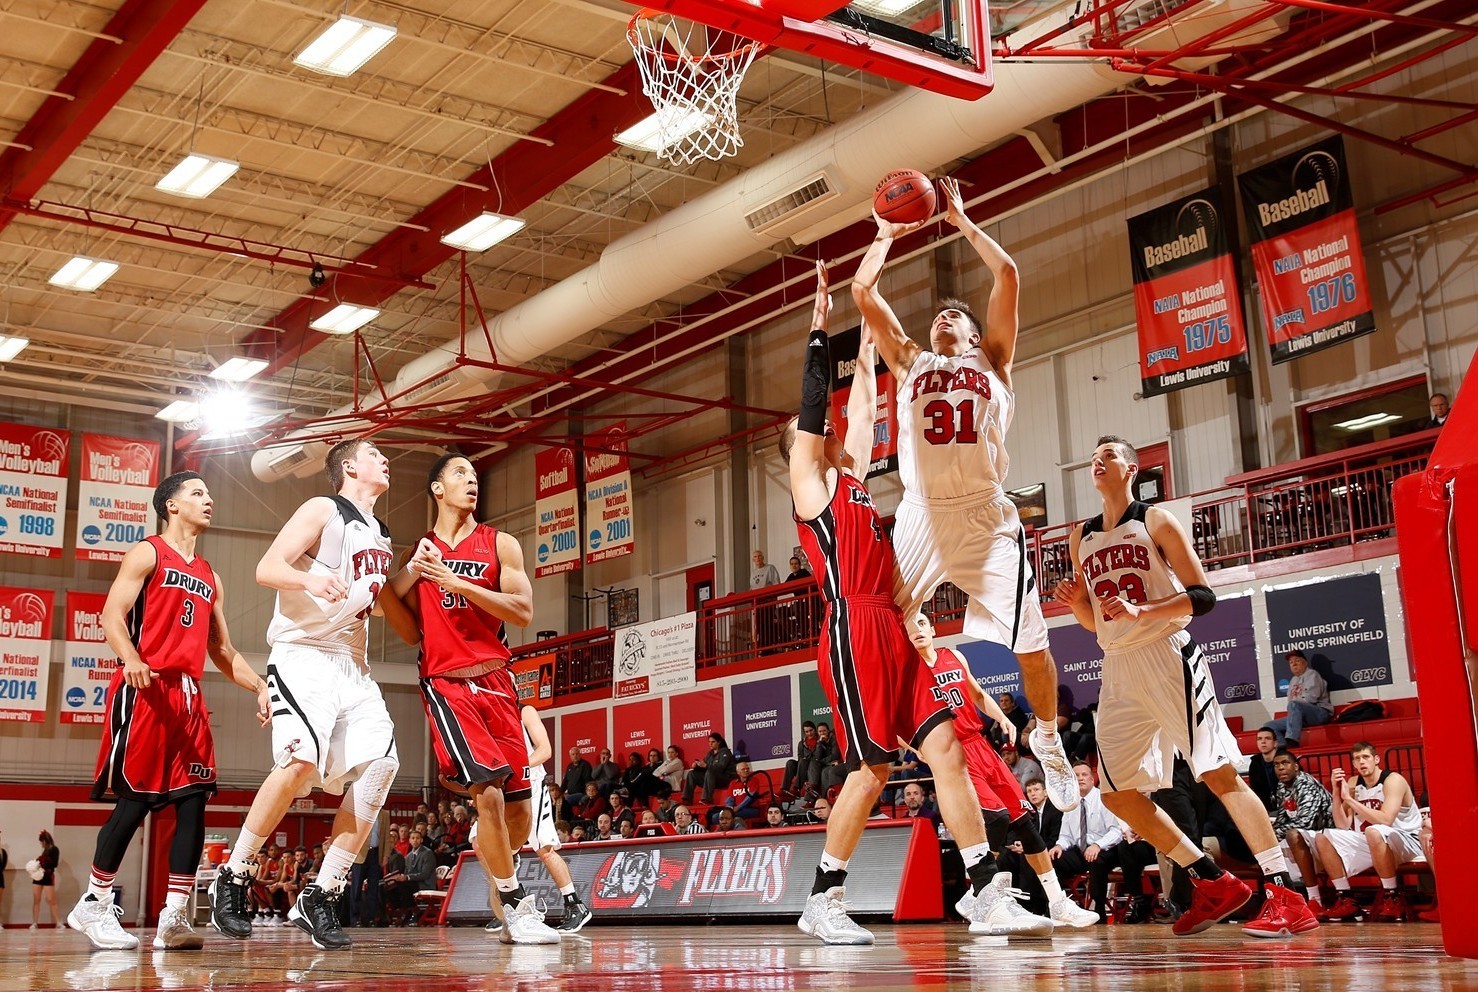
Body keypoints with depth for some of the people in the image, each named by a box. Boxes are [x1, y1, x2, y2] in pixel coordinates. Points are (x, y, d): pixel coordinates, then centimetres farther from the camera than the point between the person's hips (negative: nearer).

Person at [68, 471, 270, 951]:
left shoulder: (209, 576, 22)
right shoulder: (148, 553, 3)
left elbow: (223, 650, 24)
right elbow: (112, 615, -9)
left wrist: (260, 687, 10)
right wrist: (130, 659, -28)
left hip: (188, 696, 7)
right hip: (145, 690, -6)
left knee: (193, 801, -2)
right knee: (135, 799, -6)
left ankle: (173, 918, 1)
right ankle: (94, 905, 10)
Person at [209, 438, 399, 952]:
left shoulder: (380, 535, 21)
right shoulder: (323, 510, -1)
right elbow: (267, 568, -10)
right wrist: (310, 580, -31)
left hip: (353, 664, 8)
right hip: (302, 654, -8)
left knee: (380, 764, -9)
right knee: (301, 761, -25)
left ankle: (320, 896, -4)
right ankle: (233, 880, -8)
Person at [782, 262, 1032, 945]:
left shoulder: (851, 480, 24)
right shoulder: (809, 484, 4)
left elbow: (863, 408, 30)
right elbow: (811, 407, -4)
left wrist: (866, 345, 32)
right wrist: (819, 328, -3)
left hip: (893, 631, 8)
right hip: (853, 629, -8)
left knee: (944, 747, -2)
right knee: (870, 769, -8)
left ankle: (989, 894, -5)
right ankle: (821, 903, 3)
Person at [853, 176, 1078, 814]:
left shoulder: (991, 362, 17)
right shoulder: (909, 363, 22)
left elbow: (1007, 276, 9)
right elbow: (863, 291, 17)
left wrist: (961, 221, 18)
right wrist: (887, 234, 24)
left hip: (985, 516, -1)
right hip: (921, 515, 2)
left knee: (1030, 645, -3)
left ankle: (1048, 742, 20)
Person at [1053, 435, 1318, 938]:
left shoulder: (1156, 521, -1)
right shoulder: (1080, 537, 15)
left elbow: (1202, 596, -7)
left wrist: (1142, 612, -21)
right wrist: (1076, 602, -2)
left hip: (1167, 655, -6)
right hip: (1118, 669, 6)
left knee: (1219, 773, -12)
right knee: (1118, 793, 2)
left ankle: (1287, 896, -10)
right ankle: (1215, 884, 12)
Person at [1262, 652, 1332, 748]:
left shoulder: (1312, 675, 3)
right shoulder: (1293, 680, 24)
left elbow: (1311, 698, -12)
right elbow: (1290, 700, 19)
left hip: (1320, 713, -8)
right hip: (1298, 716, 8)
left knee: (1294, 705, -39)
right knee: (1268, 726, -9)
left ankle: (1291, 741, -51)